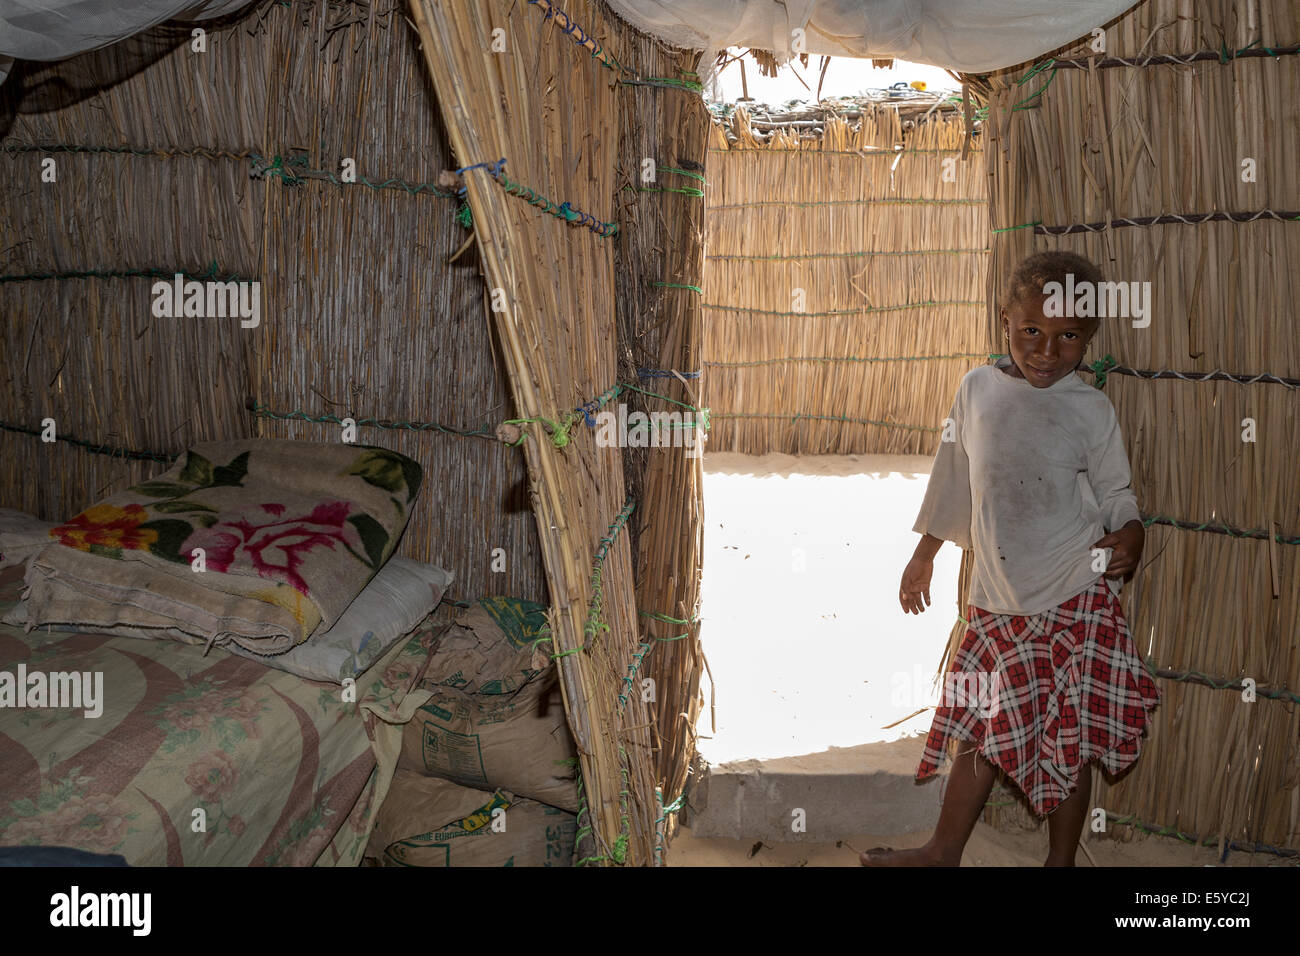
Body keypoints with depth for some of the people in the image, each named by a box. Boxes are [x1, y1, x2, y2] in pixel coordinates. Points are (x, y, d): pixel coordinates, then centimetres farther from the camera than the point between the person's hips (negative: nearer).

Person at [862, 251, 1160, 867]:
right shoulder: (978, 389, 3)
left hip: (1074, 600, -3)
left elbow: (1116, 493, 2)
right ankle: (943, 853, 28)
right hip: (996, 599, 3)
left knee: (1068, 739, 6)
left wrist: (1130, 534, -20)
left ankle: (1061, 861, 26)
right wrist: (923, 554, 19)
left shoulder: (1090, 411, -5)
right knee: (982, 728, 13)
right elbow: (953, 480, 13)